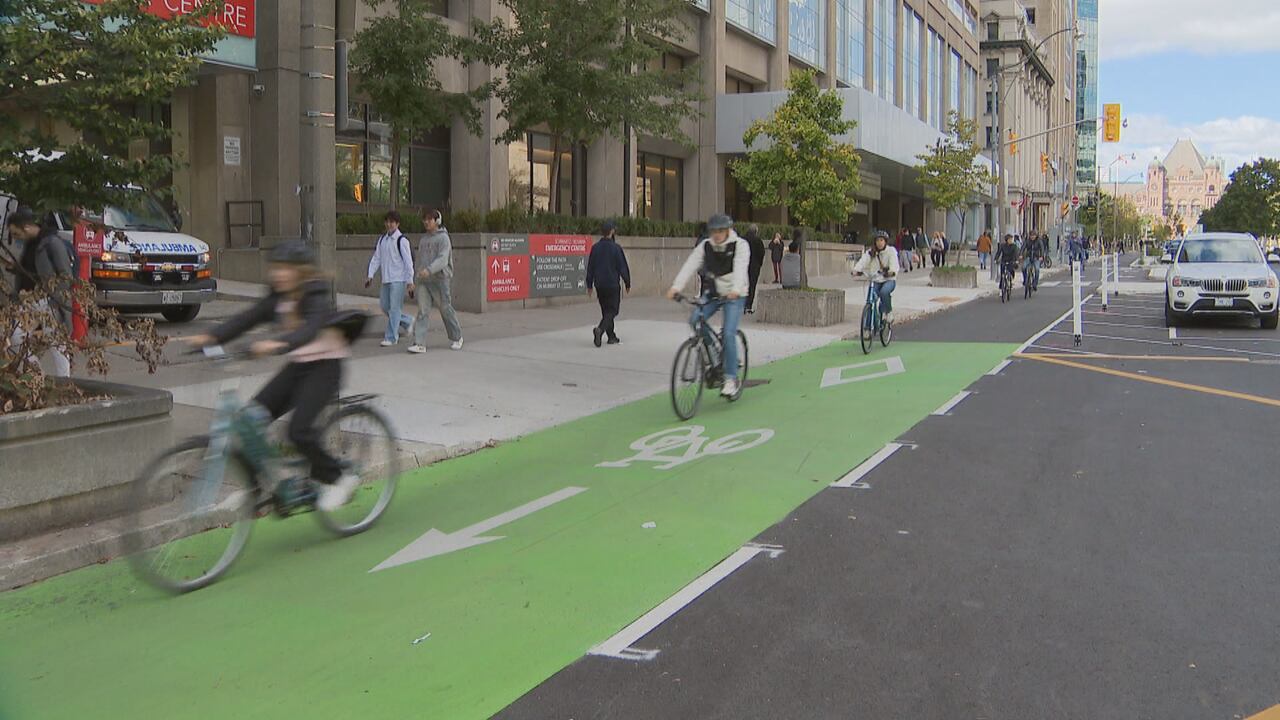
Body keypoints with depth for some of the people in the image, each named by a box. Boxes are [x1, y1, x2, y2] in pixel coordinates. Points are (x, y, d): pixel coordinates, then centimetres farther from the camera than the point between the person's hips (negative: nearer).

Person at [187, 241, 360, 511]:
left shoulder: (317, 296, -17)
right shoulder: (278, 298, 5)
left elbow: (311, 328, -36)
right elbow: (247, 319, -4)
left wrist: (279, 344, -53)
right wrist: (210, 337, -18)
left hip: (325, 364, -8)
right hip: (298, 364, 8)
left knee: (298, 429, -20)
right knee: (254, 416, -7)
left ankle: (338, 478, 0)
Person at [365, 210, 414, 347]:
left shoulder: (401, 240, -8)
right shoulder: (382, 239, 12)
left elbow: (408, 261, -10)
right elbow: (376, 258, 14)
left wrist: (410, 281, -13)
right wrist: (370, 275, 4)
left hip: (398, 279, -7)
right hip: (386, 279, 7)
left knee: (394, 308, -7)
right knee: (385, 307, 12)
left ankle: (391, 337, -3)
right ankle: (407, 321, 31)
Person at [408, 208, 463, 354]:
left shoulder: (443, 238, -5)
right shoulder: (423, 239, 17)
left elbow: (442, 259, -18)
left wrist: (429, 270, -33)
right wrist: (415, 279, 20)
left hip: (440, 278, -5)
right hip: (423, 281, 5)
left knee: (446, 309, 5)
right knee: (422, 311, -6)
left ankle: (456, 338, 25)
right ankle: (419, 344, -11)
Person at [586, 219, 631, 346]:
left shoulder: (595, 248, 2)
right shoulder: (616, 248, -11)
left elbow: (590, 268, 7)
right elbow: (623, 268, -7)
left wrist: (589, 285, 14)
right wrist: (628, 284, 3)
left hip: (599, 285, 5)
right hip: (613, 284, -5)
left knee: (606, 310, 15)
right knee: (612, 310, 0)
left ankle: (612, 337, 20)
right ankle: (600, 329, -24)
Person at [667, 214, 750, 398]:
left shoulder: (740, 245, -11)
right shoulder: (705, 246, 0)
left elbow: (740, 268, -27)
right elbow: (690, 265, -13)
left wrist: (736, 289, -46)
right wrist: (676, 286, -28)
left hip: (734, 295, -4)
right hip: (712, 293, 4)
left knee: (729, 334, -17)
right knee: (695, 320, -19)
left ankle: (731, 378, -6)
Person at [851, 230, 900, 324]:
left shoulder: (891, 251, -4)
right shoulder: (870, 252, 4)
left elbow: (894, 263, -20)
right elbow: (863, 261, -12)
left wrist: (892, 271, -42)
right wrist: (856, 269, -31)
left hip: (889, 279, -3)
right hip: (876, 280, 3)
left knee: (884, 292, -33)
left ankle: (889, 312, -11)